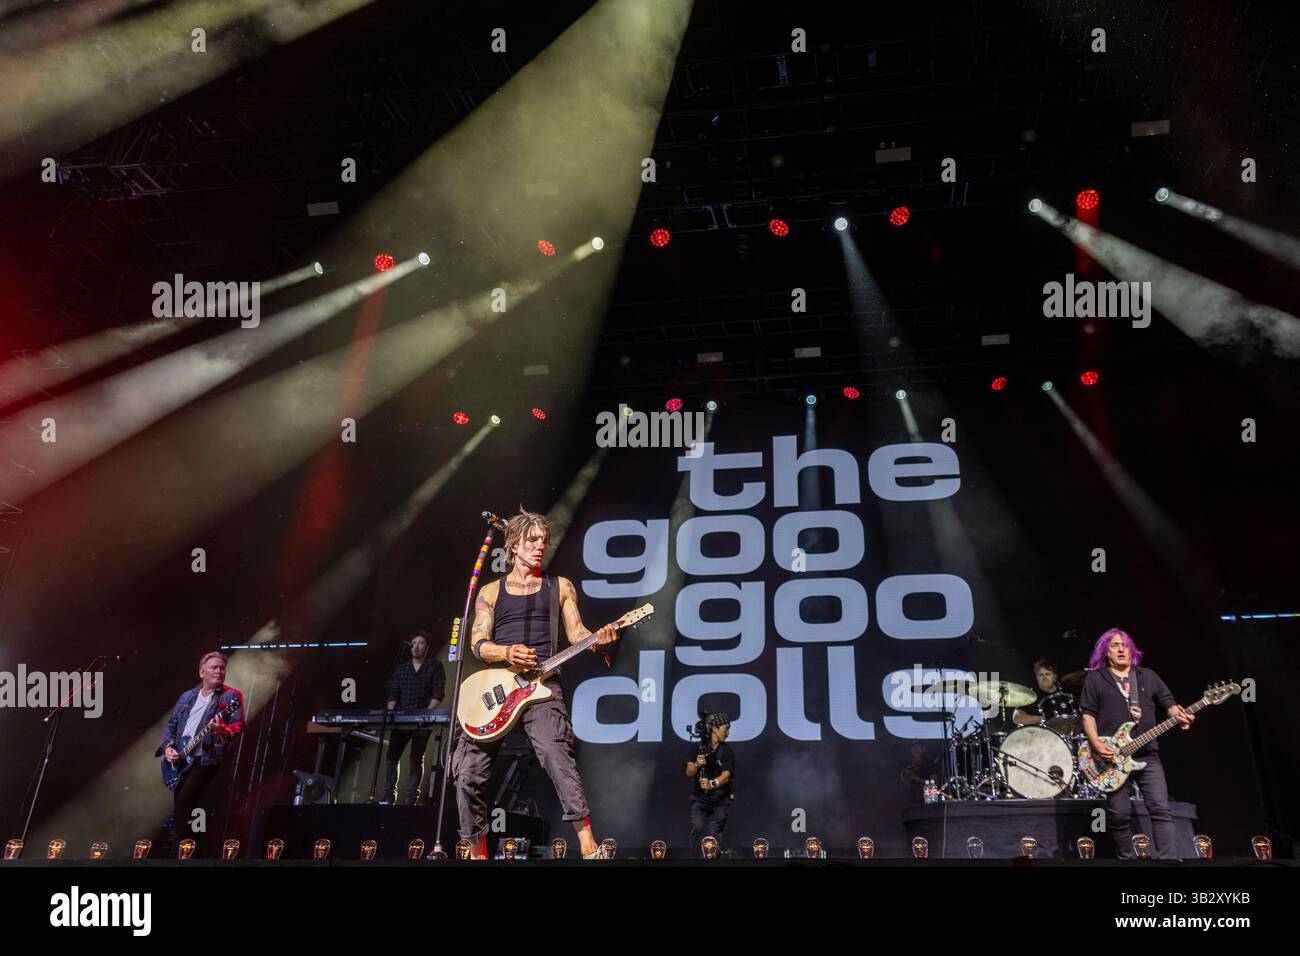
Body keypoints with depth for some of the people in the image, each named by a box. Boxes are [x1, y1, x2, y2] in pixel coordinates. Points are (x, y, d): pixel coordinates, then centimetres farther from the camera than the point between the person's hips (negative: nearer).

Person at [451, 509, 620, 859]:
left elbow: (576, 634, 8)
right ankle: (477, 853, 16)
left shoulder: (560, 587, 16)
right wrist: (507, 653, -14)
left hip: (542, 685, -2)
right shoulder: (490, 592, 16)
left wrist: (597, 640, -15)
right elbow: (477, 643, 7)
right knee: (469, 772, -2)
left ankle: (589, 849, -25)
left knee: (557, 755, -26)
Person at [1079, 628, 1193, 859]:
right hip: (1112, 756, -2)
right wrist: (1096, 744, -13)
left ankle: (1168, 859, -7)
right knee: (1119, 814, -1)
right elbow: (1088, 714, 1)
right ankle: (1126, 858, 13)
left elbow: (1168, 701, 12)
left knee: (1161, 809, -8)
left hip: (1147, 754, 2)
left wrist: (1179, 715, -12)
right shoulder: (1095, 678, 6)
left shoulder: (1148, 676, 16)